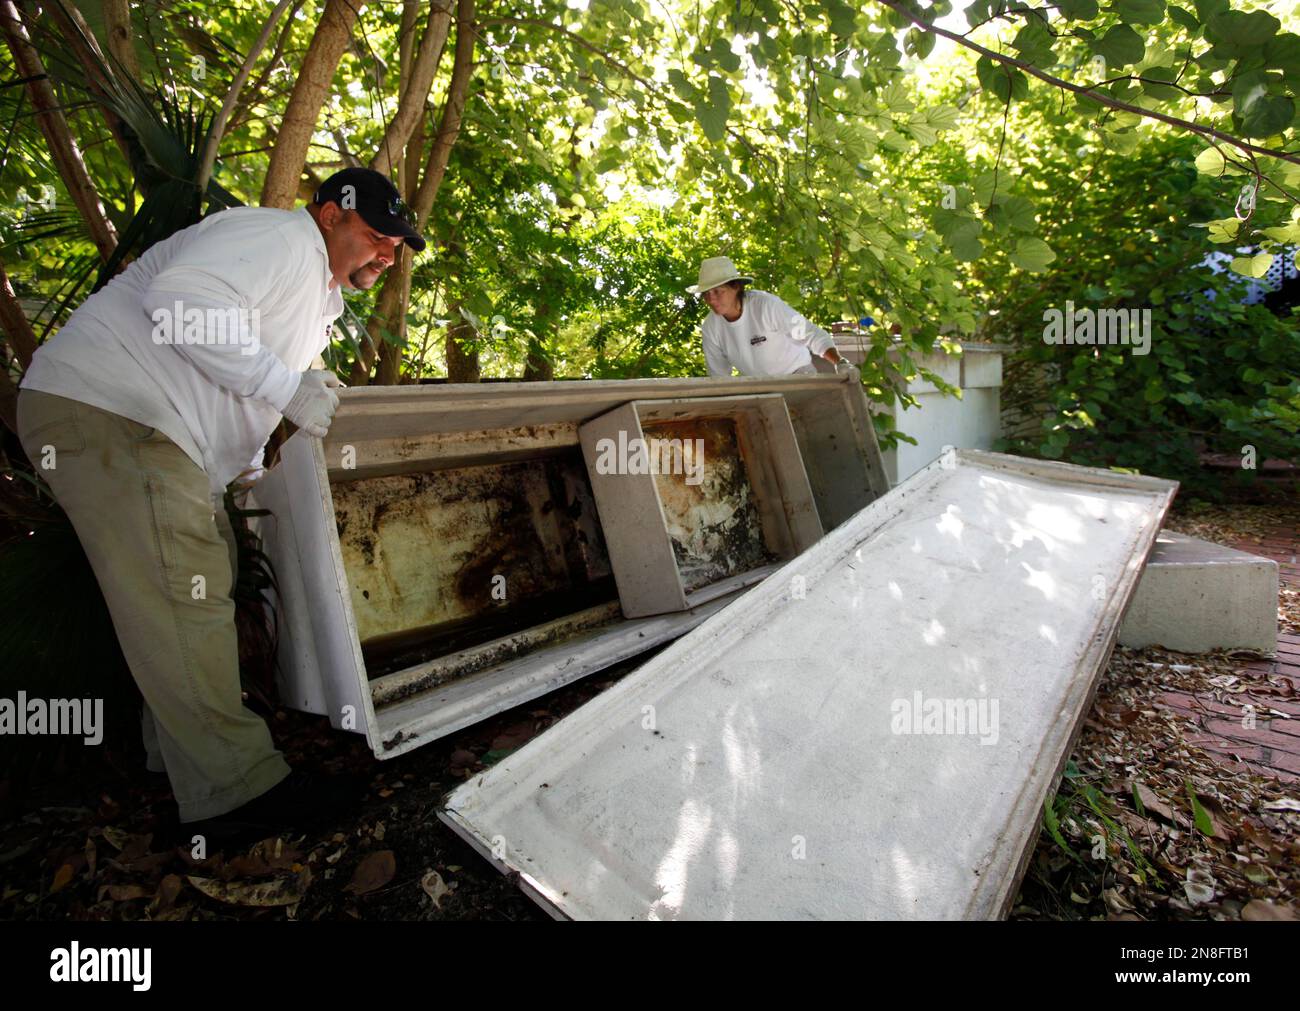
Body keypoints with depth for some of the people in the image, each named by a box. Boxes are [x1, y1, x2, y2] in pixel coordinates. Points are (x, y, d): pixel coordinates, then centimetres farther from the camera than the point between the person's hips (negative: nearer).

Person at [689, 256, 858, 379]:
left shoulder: (766, 305, -26)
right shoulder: (710, 328, -12)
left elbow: (812, 334, -25)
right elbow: (718, 375, 1)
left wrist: (840, 363, -38)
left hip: (797, 375, -4)